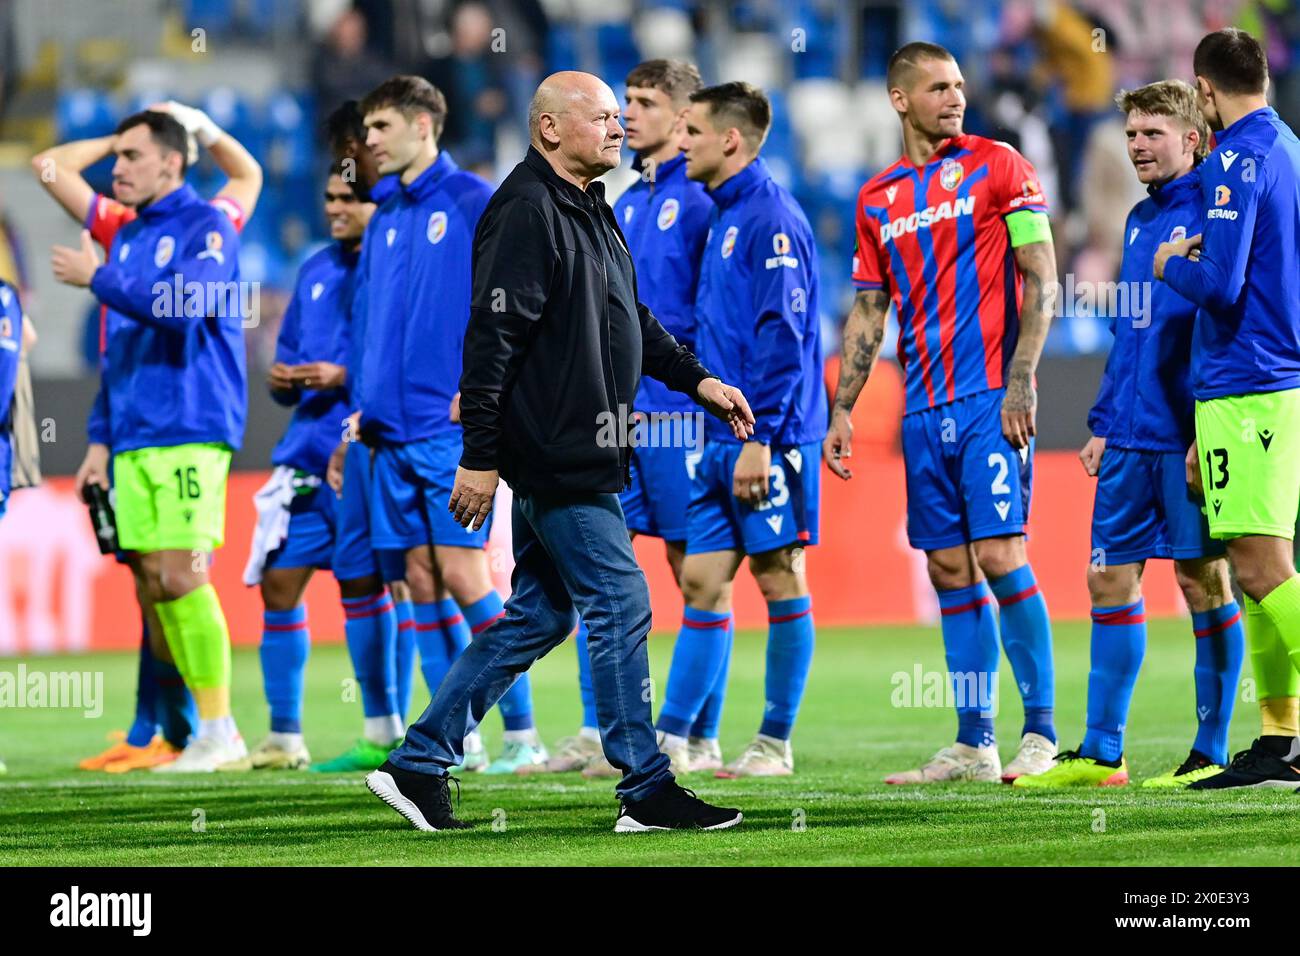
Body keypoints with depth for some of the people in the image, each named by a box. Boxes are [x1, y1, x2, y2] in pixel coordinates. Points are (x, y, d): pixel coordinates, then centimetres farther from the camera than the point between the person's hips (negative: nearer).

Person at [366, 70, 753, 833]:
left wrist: (697, 379, 17)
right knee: (620, 608, -5)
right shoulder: (527, 213, -15)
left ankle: (420, 764, 16)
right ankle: (647, 791, 2)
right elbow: (492, 339, -20)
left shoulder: (590, 212, 16)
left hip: (575, 457, 10)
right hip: (555, 457, -10)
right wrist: (480, 456, -22)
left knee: (538, 615, 12)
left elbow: (633, 321, 28)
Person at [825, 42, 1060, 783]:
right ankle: (973, 744, 8)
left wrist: (1022, 380, -13)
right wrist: (842, 408, 11)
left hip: (992, 398, -5)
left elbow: (1041, 278, -4)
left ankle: (1041, 734, -5)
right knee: (950, 570, 4)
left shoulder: (998, 166, 0)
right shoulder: (878, 200, 14)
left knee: (999, 555, -12)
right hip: (925, 408, 5)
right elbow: (869, 312, 19)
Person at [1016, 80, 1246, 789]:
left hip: (1188, 435, -8)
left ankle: (1212, 752, 5)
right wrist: (1104, 424, 18)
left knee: (1204, 580, -1)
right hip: (1130, 437, 8)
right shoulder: (1139, 220, 17)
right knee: (1109, 577, 7)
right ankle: (1100, 753, 12)